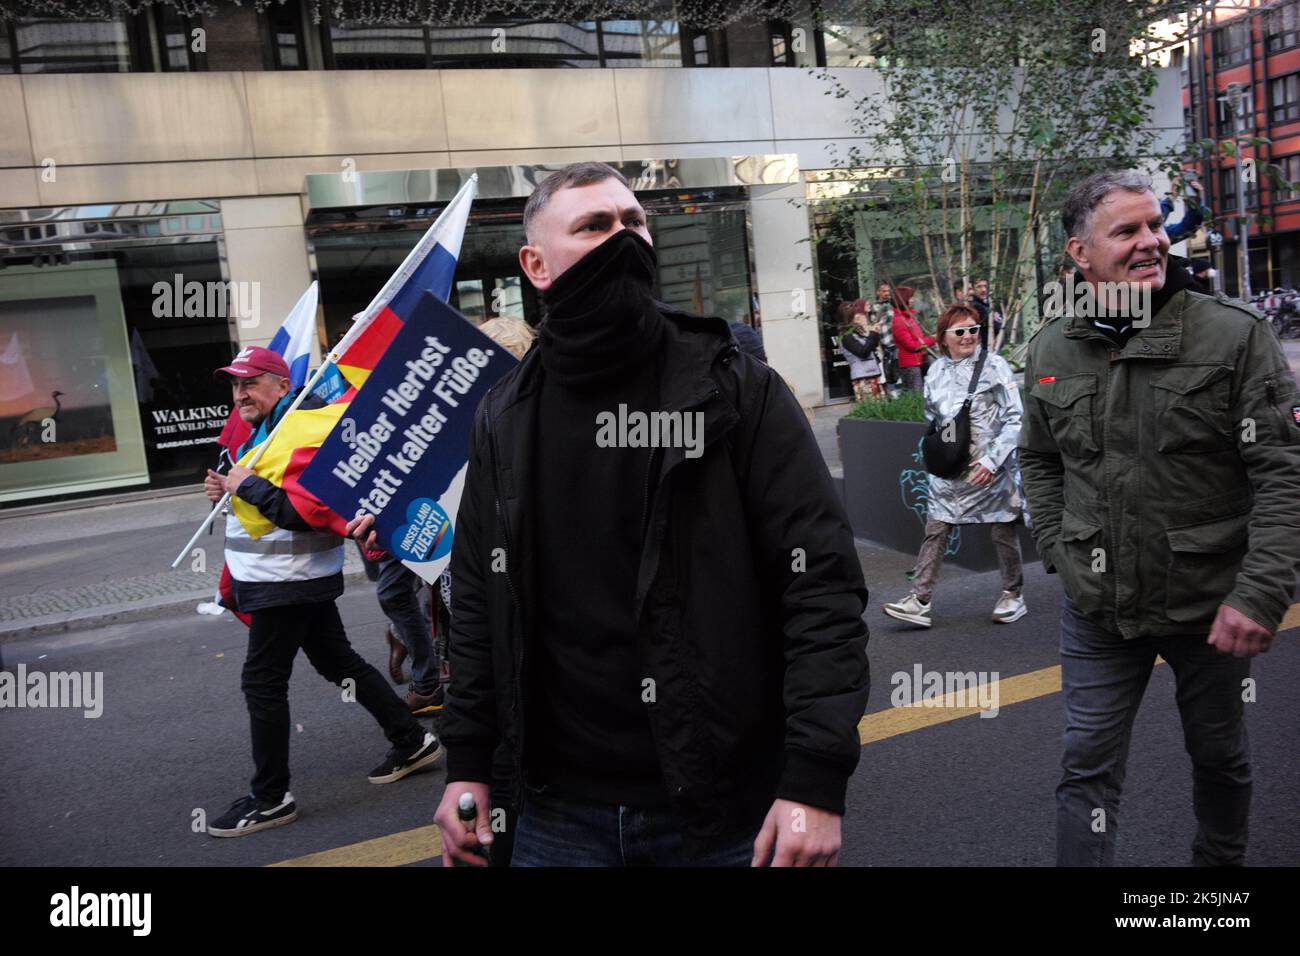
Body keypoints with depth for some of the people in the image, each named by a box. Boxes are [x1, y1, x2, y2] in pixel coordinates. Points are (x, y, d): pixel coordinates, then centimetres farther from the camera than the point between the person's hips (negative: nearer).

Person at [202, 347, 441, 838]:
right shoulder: (264, 430, 14)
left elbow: (303, 511, -27)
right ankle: (412, 740, 25)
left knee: (262, 682, -3)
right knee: (339, 662, 16)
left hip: (287, 584, -11)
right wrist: (230, 490, 6)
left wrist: (248, 485, -19)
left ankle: (270, 798, 8)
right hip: (298, 580, 11)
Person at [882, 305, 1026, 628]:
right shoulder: (936, 372, 8)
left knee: (1003, 533, 8)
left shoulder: (994, 365, -4)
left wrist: (991, 460, -14)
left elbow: (1015, 418, -8)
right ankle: (920, 601, 0)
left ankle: (1013, 595, 26)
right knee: (934, 531, -1)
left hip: (990, 467, -3)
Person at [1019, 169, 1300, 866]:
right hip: (1096, 608, 2)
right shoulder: (1050, 350, 0)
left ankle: (1220, 862, 44)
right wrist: (1058, 549, 4)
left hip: (1210, 605, -1)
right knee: (1088, 765, 7)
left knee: (1219, 756, 19)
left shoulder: (1234, 335, -11)